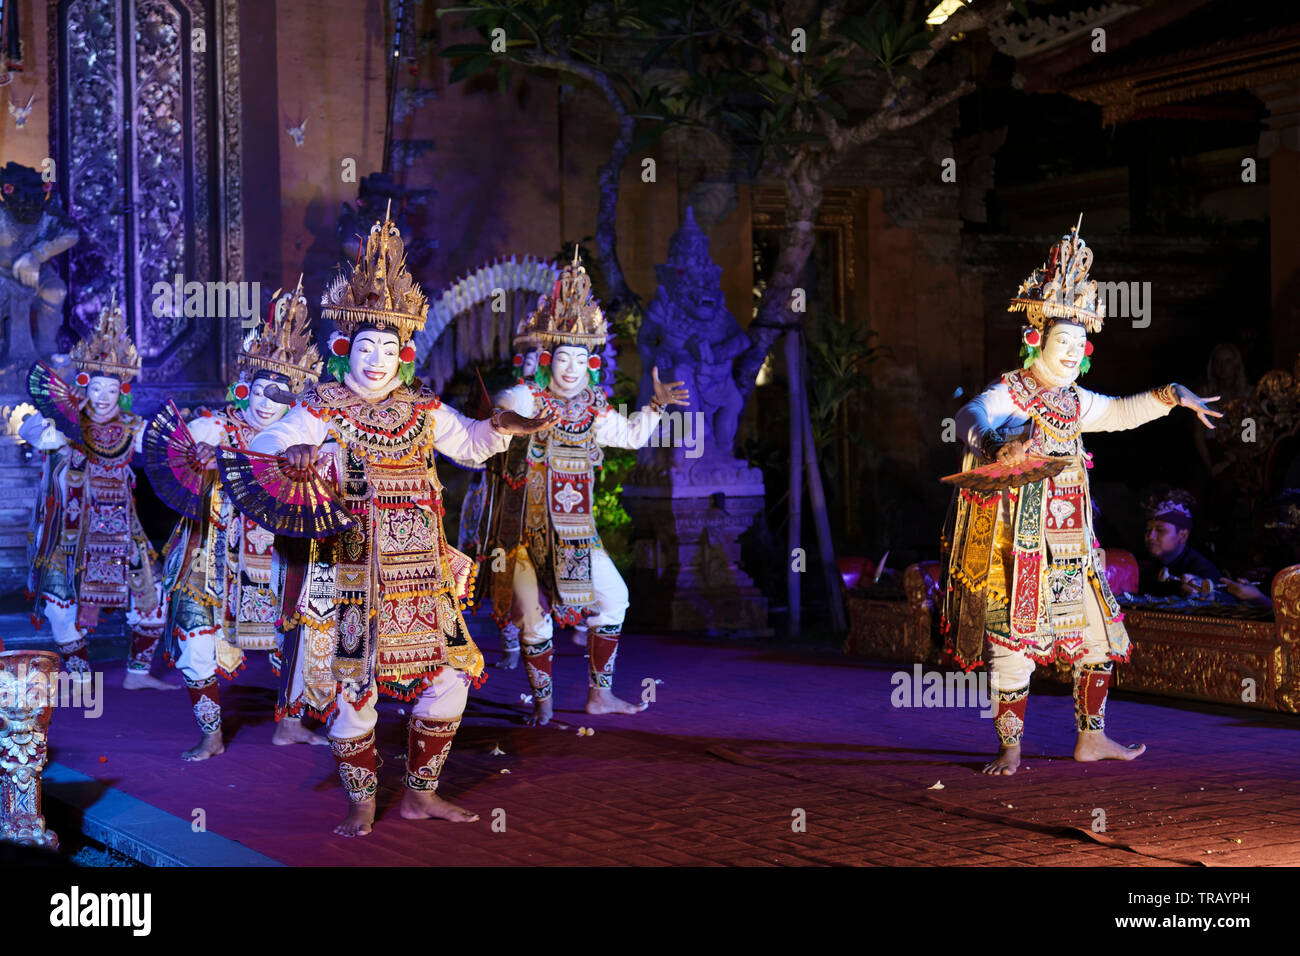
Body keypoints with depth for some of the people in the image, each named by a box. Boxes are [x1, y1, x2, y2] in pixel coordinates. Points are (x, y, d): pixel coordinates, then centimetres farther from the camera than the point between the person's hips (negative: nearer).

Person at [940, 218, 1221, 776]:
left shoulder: (1073, 402, 13)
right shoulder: (1007, 395, -11)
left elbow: (1120, 412, 30)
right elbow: (971, 418, -33)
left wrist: (1172, 396, 17)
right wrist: (997, 446, -55)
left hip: (1070, 546, 8)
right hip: (1018, 542, -8)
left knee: (1099, 636, 10)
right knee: (1013, 640, -6)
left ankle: (1091, 739, 23)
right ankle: (1010, 748, 5)